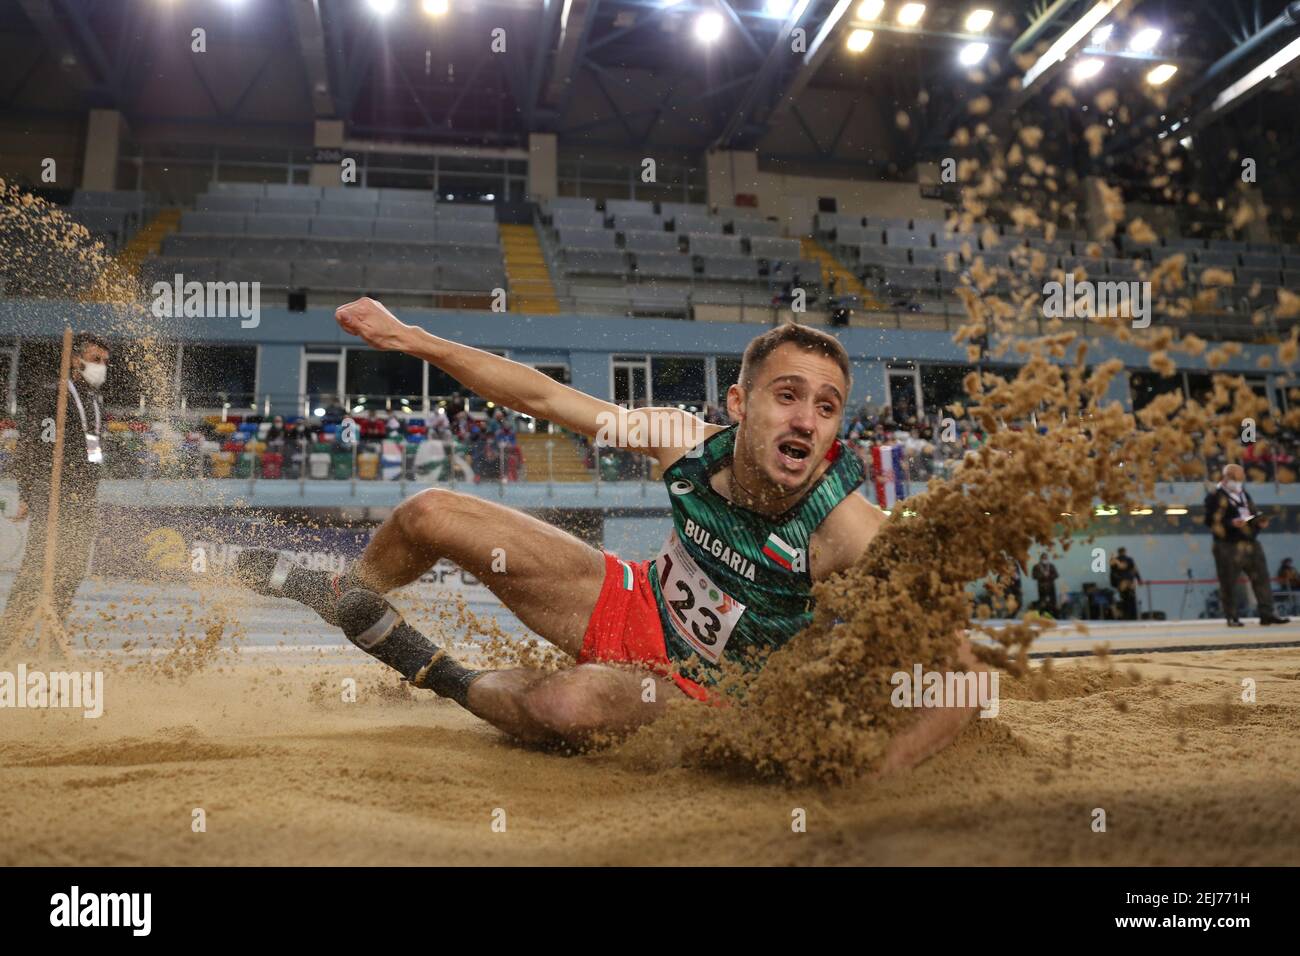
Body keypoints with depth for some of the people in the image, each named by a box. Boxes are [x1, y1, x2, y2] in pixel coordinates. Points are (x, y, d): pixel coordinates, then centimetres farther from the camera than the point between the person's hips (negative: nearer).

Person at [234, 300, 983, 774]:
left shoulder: (848, 529, -32)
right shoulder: (689, 441, -21)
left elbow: (958, 672, -34)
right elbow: (543, 397, -10)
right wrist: (416, 339, -9)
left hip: (687, 688, -3)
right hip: (630, 605, 4)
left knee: (565, 707, -38)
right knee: (429, 514, 1)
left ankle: (454, 682, -2)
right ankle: (353, 597, 35)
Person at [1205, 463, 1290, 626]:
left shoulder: (1244, 494, 20)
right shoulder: (1215, 496, -4)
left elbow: (1252, 516, 28)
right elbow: (1211, 521, -12)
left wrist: (1260, 522, 6)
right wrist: (1231, 523, -23)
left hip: (1251, 544, 7)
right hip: (1228, 547, -7)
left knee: (1261, 578, 3)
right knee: (1228, 583, -4)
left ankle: (1267, 614, 7)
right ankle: (1231, 617, 4)